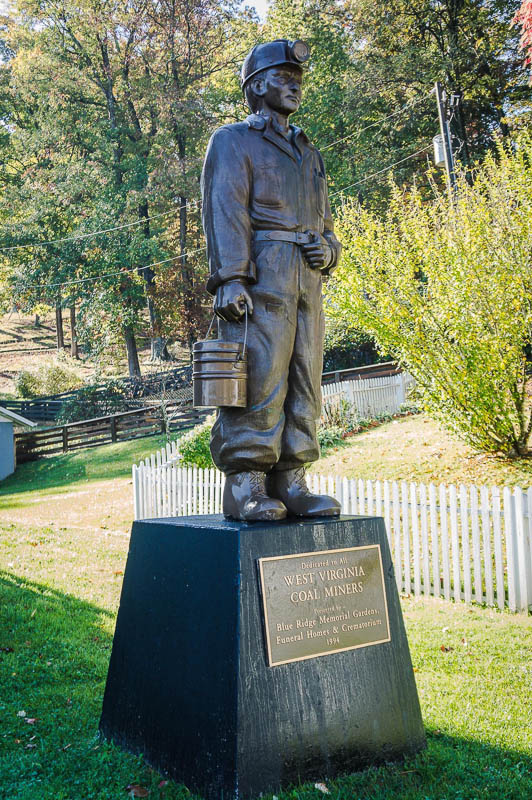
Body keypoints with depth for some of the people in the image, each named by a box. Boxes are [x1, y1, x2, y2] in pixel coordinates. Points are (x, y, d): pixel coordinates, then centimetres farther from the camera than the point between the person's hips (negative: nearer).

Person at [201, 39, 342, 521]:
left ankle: (290, 485, 5)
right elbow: (223, 210, -6)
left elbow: (325, 224, 29)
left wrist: (327, 250, 3)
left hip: (307, 281, 7)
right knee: (259, 381, -13)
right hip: (260, 276, -7)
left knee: (304, 384, 2)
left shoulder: (309, 154, 29)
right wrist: (230, 278, -20)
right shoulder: (233, 140, 8)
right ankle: (244, 489, -10)